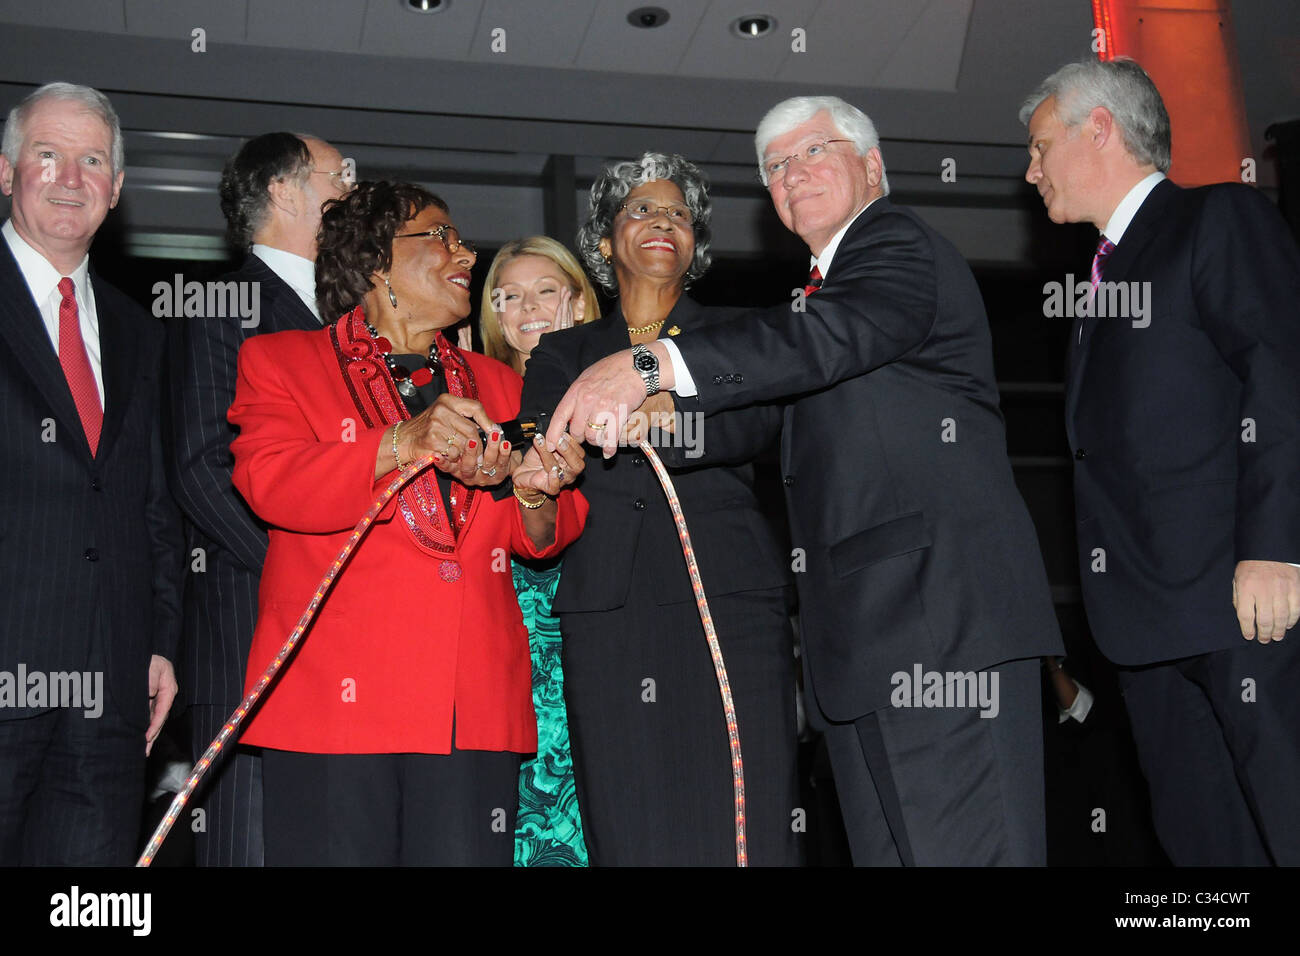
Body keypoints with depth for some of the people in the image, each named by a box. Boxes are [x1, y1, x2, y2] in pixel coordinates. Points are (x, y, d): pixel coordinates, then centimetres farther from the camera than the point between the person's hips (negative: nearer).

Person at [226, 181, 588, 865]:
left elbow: (542, 539, 18)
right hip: (333, 701, -3)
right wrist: (401, 444, -22)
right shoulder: (278, 360, 10)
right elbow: (269, 483, -9)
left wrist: (535, 498, -6)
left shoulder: (495, 383, 22)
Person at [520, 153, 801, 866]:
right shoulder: (564, 352, 21)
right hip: (606, 608, 1)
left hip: (728, 599, 0)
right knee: (630, 834, -4)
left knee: (744, 830, -8)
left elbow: (757, 423, -4)